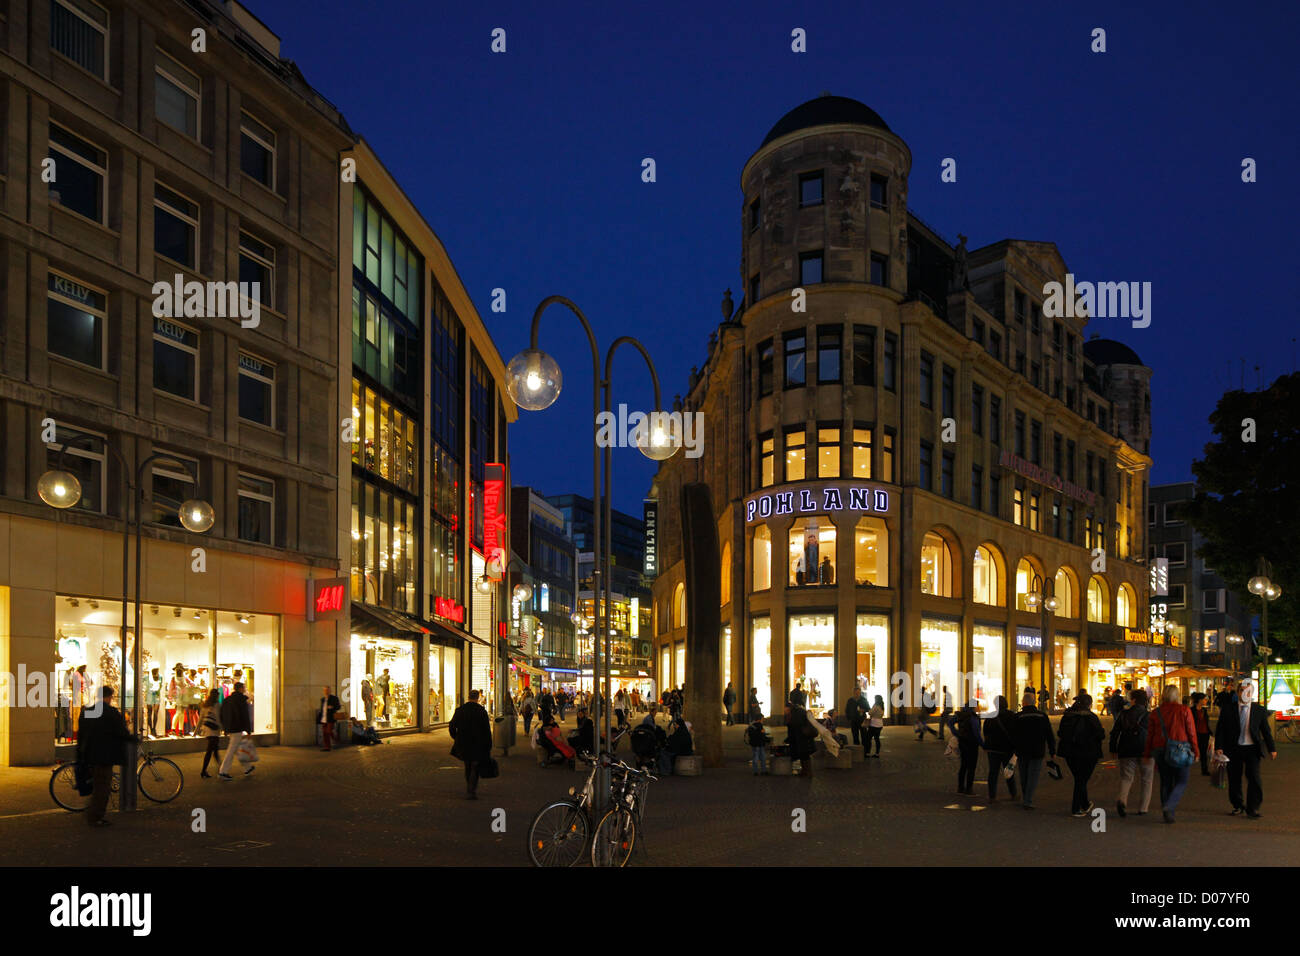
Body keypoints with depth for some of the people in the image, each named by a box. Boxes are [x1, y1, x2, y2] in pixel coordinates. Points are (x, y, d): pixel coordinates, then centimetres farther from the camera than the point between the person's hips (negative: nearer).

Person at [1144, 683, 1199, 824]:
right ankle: (1169, 806, -16)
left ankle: (1168, 814, 13)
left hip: (1160, 750, 3)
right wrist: (1195, 751, 4)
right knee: (1181, 782, 6)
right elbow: (1191, 732, -5)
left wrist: (1148, 754, 14)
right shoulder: (1184, 711, -5)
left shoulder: (1156, 713, 3)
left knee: (1165, 783, 13)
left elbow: (1150, 735, 7)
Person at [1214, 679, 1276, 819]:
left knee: (1254, 777, -9)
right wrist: (1218, 747, -8)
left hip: (1252, 749, -1)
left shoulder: (1259, 711, 3)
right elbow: (1220, 730, 2)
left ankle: (1252, 809, 4)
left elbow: (1266, 731, 8)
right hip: (1233, 749, 1)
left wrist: (1272, 749, 3)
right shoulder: (1228, 710, 2)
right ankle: (1238, 805, 26)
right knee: (1234, 779, 7)